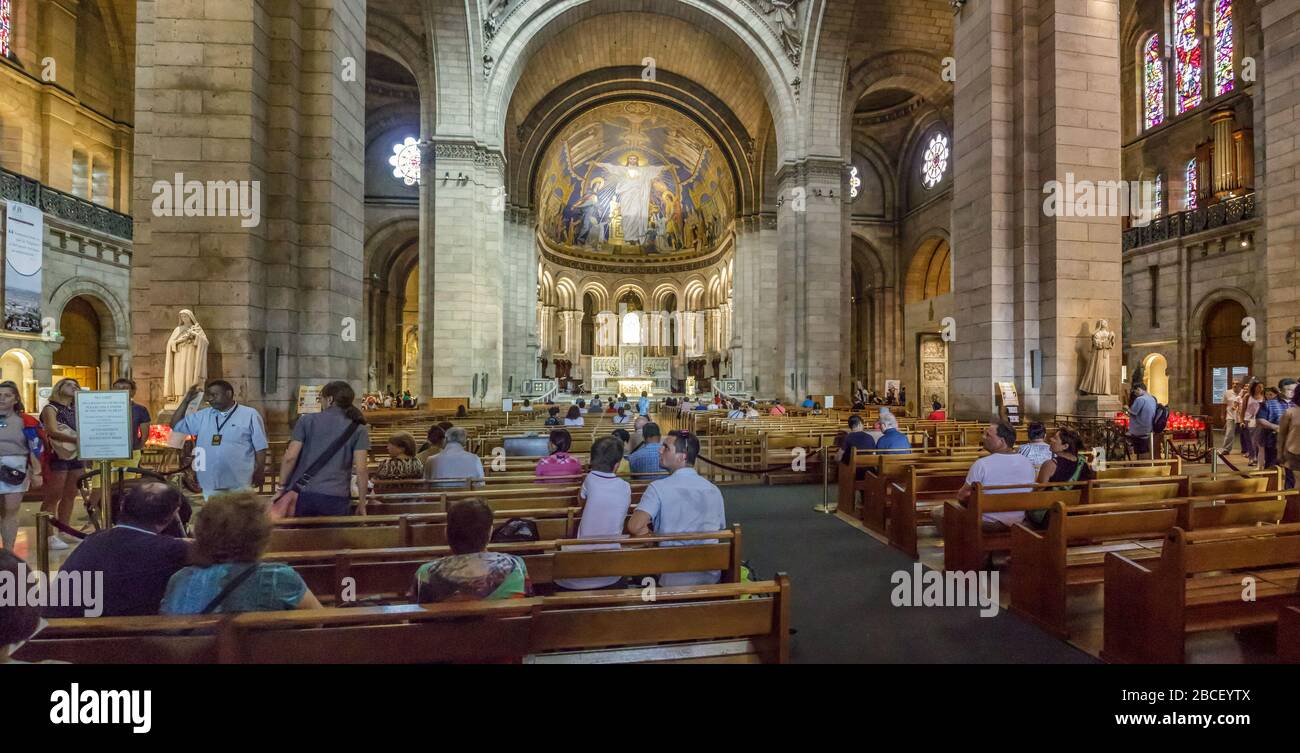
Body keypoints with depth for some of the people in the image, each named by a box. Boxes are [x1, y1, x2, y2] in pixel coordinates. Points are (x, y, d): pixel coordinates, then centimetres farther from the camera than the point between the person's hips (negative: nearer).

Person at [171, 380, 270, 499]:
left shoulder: (250, 415, -4)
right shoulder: (203, 415, 11)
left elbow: (260, 446, -3)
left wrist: (259, 471, -6)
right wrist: (186, 401, 4)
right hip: (210, 483, 5)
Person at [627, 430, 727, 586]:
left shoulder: (658, 488, -12)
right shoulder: (713, 490, 1)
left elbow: (634, 527, -24)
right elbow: (720, 530, 13)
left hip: (673, 579, -4)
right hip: (711, 577, 4)